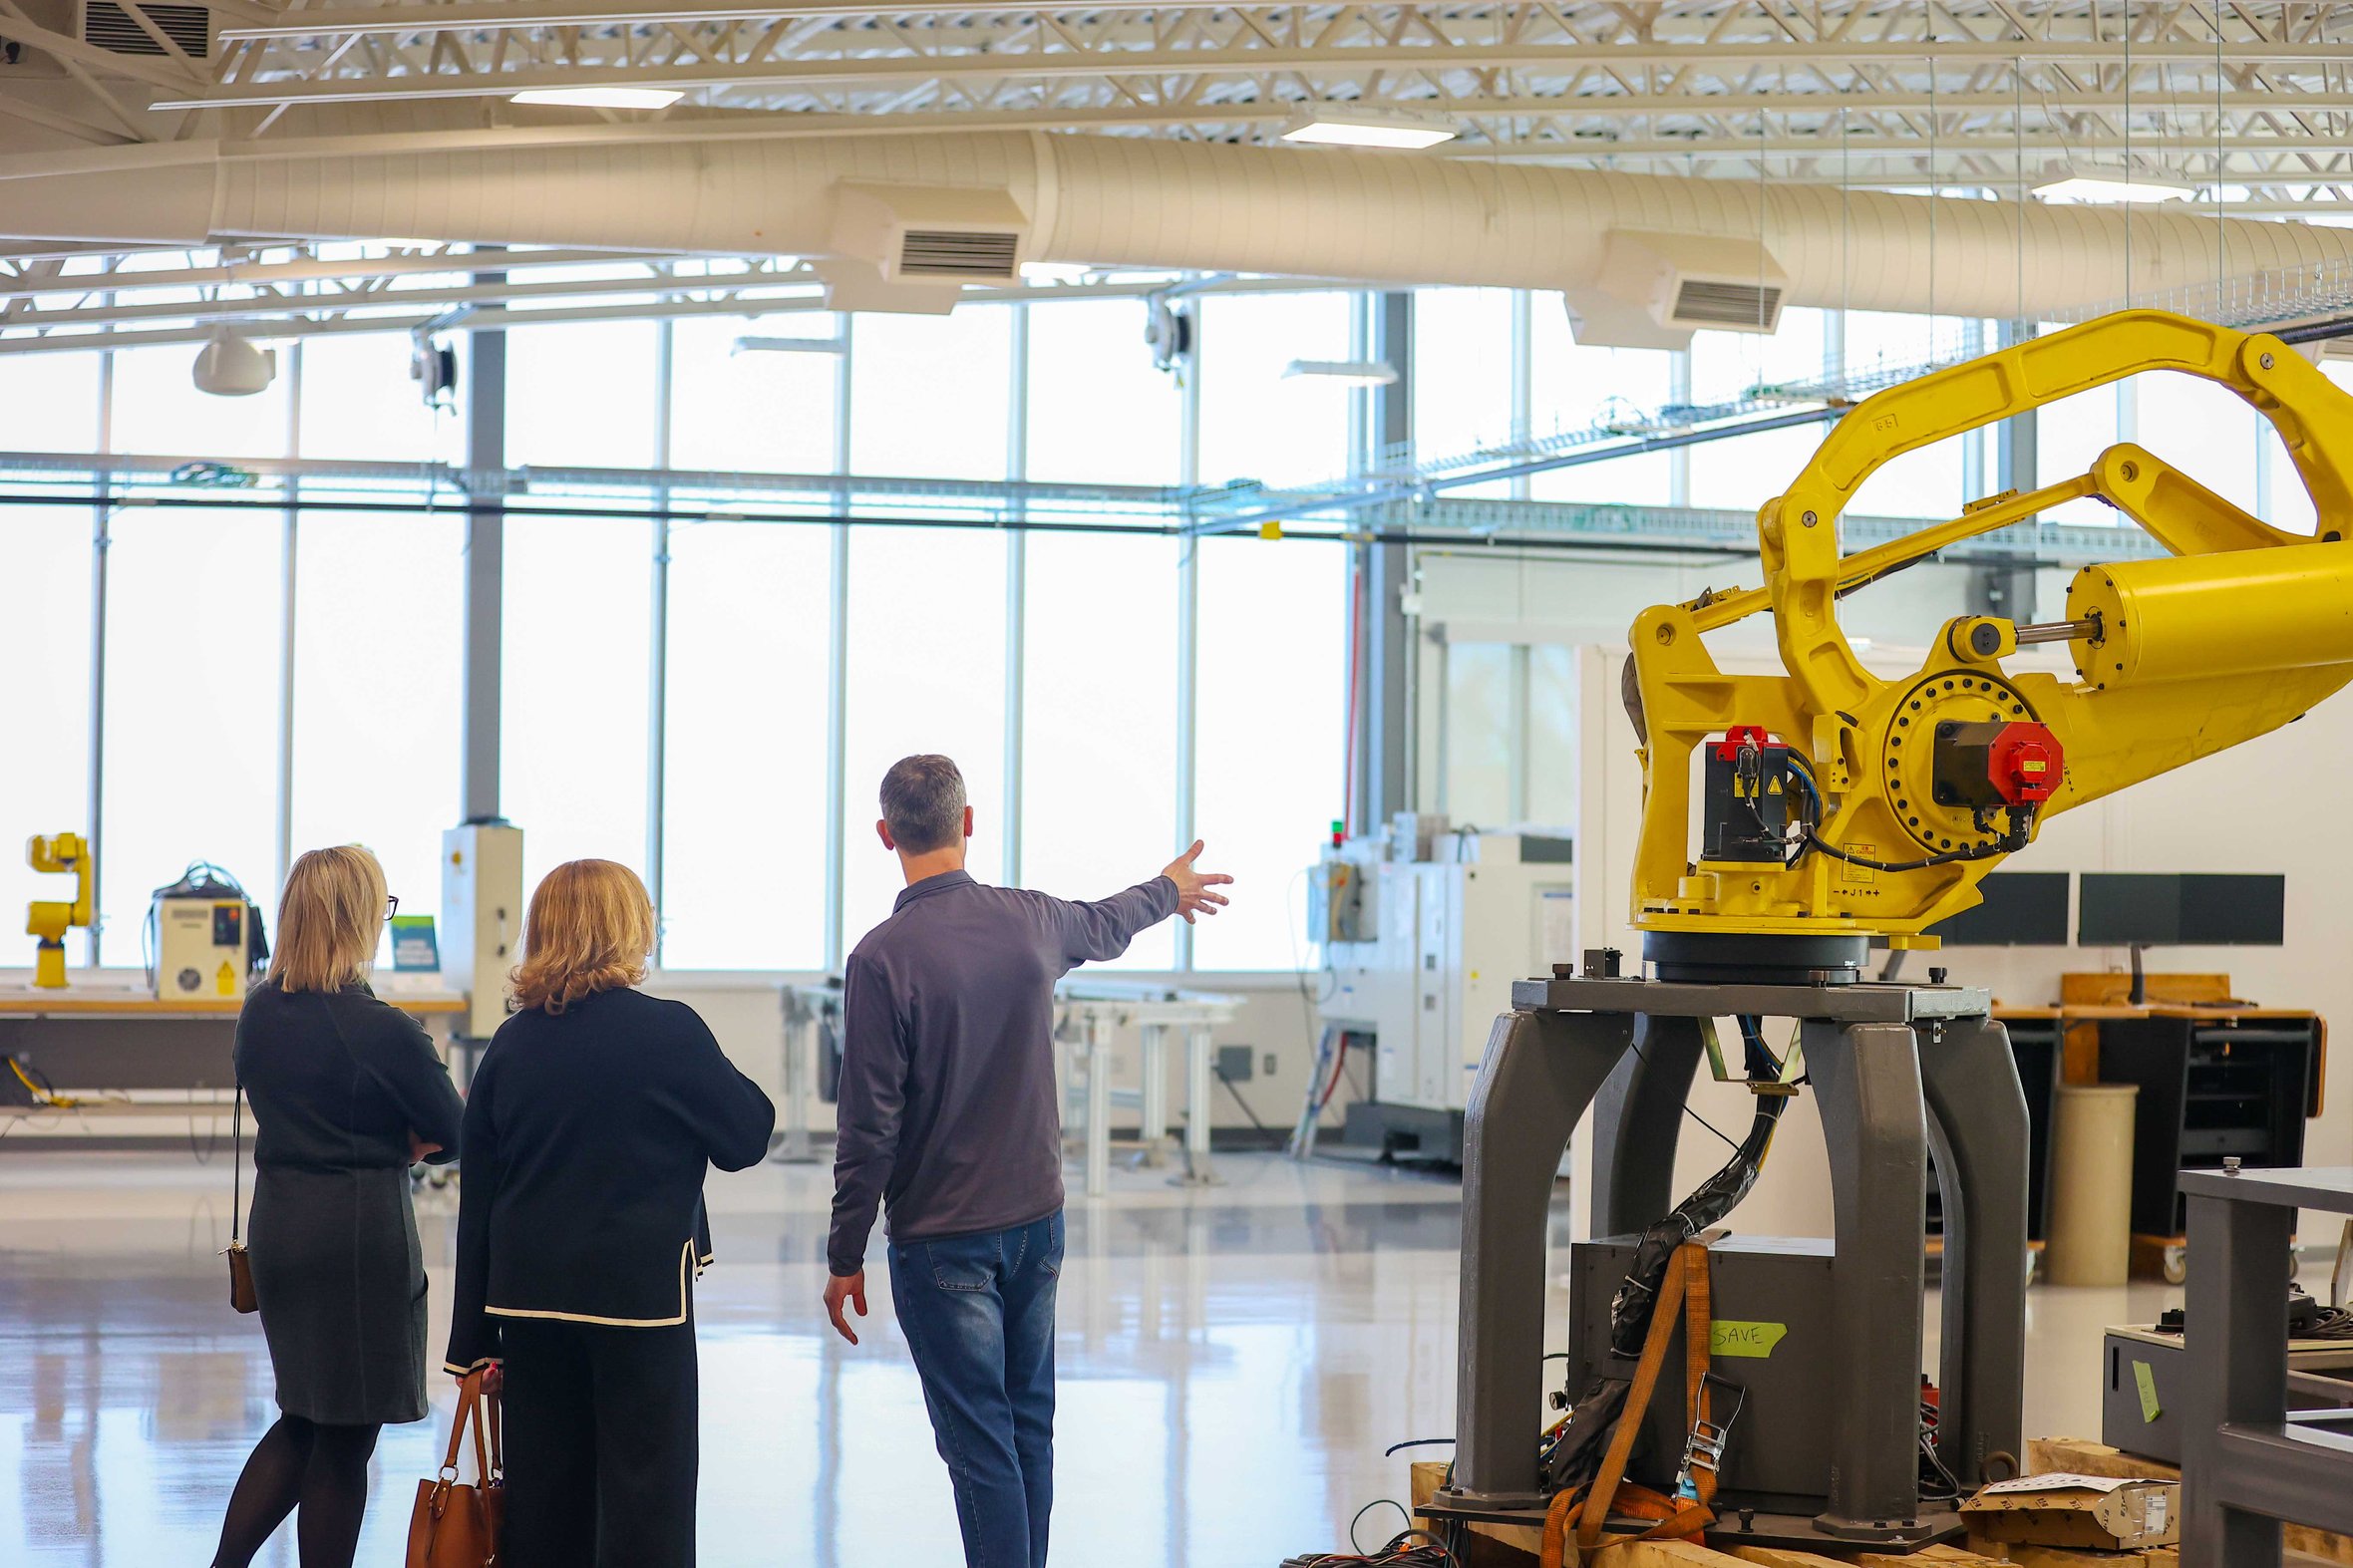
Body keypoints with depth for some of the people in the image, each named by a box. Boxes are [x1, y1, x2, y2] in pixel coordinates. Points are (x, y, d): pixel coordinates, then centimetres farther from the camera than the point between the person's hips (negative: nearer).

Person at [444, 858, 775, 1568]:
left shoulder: (511, 1043, 4)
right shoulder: (667, 1031, -11)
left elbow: (477, 1196, 7)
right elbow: (747, 1136, -2)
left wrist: (474, 1338, 12)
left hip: (527, 1294, 5)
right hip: (639, 1291, -5)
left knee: (542, 1498, 12)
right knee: (644, 1498, 1)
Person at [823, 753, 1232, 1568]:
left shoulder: (882, 958, -16)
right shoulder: (1029, 919, 0)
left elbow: (869, 1127, -15)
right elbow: (1103, 927, 26)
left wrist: (845, 1257, -5)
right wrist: (1168, 889, 49)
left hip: (942, 1240, -5)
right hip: (1037, 1219, 5)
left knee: (981, 1447, -4)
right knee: (1029, 1424, 16)